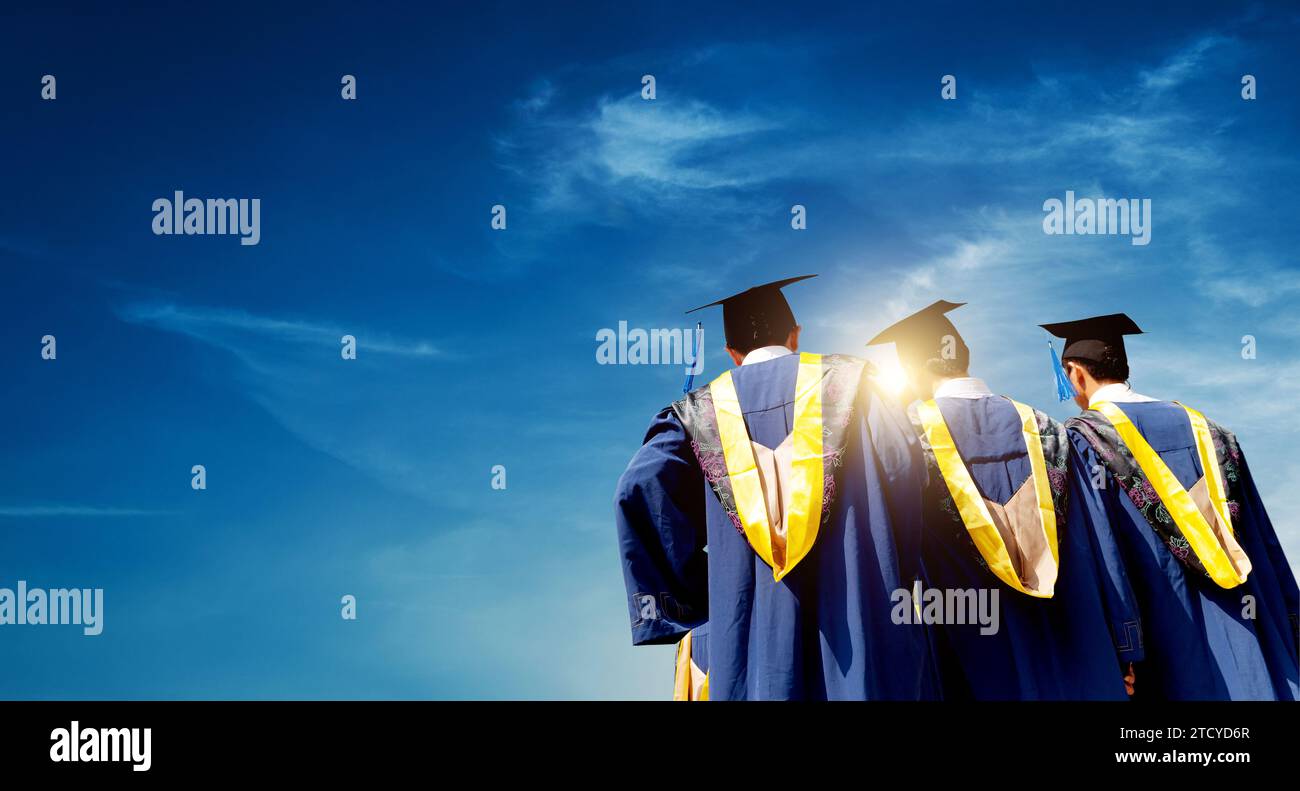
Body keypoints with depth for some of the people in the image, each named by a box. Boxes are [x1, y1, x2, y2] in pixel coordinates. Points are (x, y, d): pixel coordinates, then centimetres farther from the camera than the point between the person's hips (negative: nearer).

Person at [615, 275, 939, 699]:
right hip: (857, 606, -1)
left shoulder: (703, 410, 11)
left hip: (751, 619, 2)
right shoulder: (848, 379, 9)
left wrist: (694, 595, 1)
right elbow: (903, 461, -5)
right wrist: (902, 572, 6)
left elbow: (639, 487, -4)